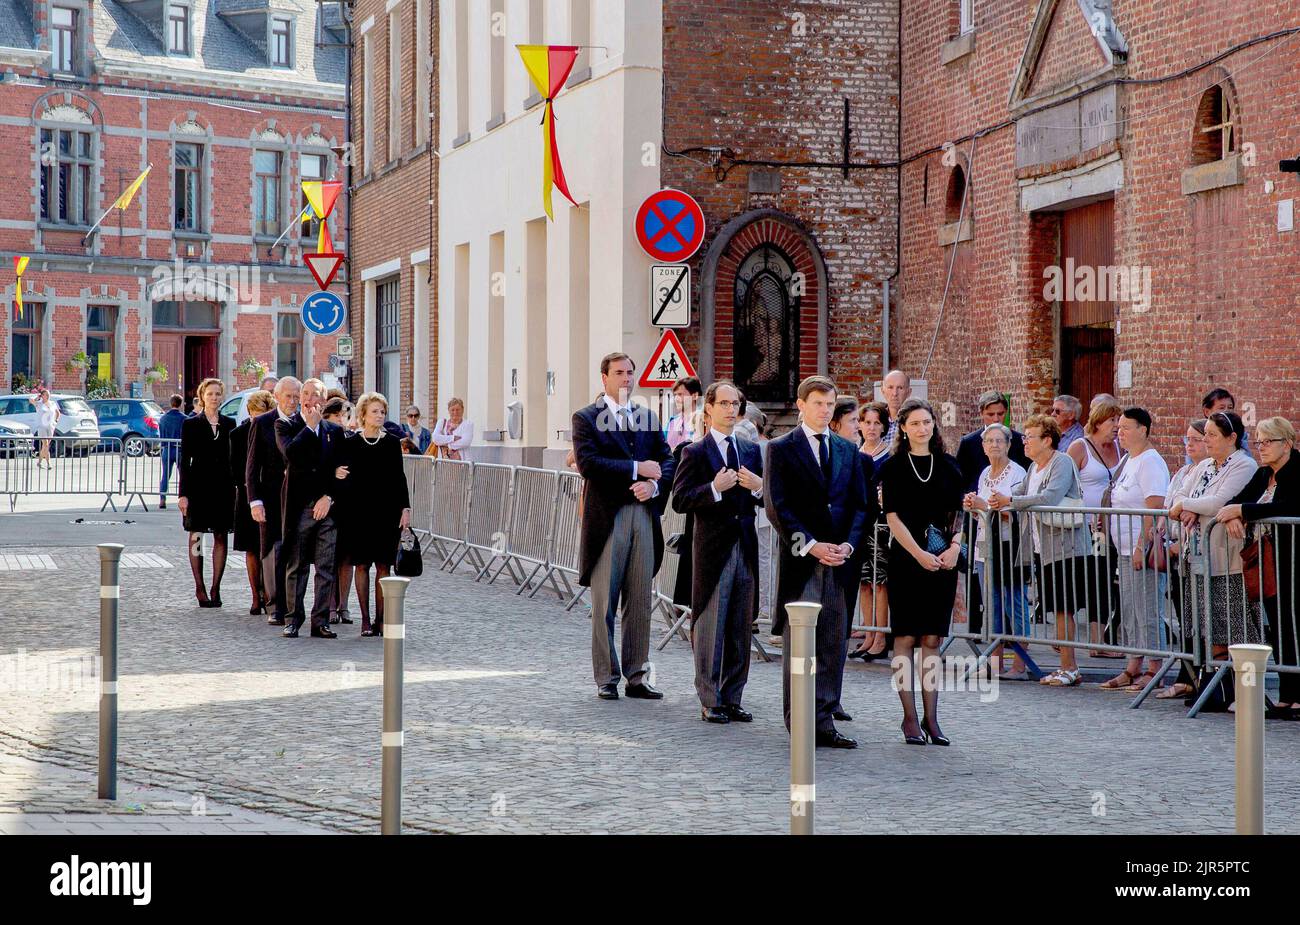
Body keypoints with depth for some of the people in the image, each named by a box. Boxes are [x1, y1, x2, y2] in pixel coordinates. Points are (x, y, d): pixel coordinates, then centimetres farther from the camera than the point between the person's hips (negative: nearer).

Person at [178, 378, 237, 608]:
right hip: (199, 486, -2)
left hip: (223, 486, 2)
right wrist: (183, 493, -6)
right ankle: (200, 588, 7)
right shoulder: (191, 424, 2)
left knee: (221, 538, 2)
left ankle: (215, 588, 7)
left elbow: (233, 457, 10)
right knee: (196, 537, 0)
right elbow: (185, 460, 0)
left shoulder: (229, 424, 8)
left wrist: (236, 487, 4)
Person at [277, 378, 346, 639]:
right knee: (296, 567, 3)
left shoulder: (334, 430, 12)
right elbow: (290, 453, -16)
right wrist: (310, 426, -9)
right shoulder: (286, 426, 4)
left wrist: (329, 497, -4)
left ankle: (320, 622, 7)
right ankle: (293, 619, 10)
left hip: (327, 507, 3)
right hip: (299, 507, -3)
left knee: (326, 568, 2)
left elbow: (340, 469, 9)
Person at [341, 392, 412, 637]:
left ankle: (380, 618, 5)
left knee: (383, 564, 1)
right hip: (359, 510, -1)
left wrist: (405, 508, 0)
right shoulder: (351, 443, 2)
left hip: (387, 511, 1)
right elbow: (344, 477, 3)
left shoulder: (391, 442, 5)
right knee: (361, 564, 0)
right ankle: (365, 619, 5)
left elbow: (399, 478, 6)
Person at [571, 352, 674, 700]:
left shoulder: (647, 417, 16)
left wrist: (654, 485, -10)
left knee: (640, 602, 6)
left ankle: (636, 677, 12)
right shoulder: (586, 418, 0)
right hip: (606, 517, -4)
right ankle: (606, 679, 6)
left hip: (643, 514, 5)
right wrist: (637, 469, -14)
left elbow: (666, 460, 11)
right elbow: (587, 463, -14)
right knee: (604, 603, 0)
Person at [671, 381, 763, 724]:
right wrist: (715, 488, -20)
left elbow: (765, 499, 17)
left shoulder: (751, 451, 14)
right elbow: (680, 501, -9)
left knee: (741, 628, 8)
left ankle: (731, 698, 16)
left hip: (745, 547, 5)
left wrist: (759, 487, -5)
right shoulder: (695, 453, -2)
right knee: (710, 628, -2)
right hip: (712, 549, -5)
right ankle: (710, 702, 4)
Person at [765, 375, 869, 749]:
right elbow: (777, 507, -6)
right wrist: (811, 546, -14)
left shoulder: (847, 450, 15)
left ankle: (824, 721, 9)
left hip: (838, 560, 5)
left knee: (833, 645, 5)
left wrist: (847, 544, -3)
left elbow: (859, 504, 13)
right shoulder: (781, 449, 0)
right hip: (800, 559, -4)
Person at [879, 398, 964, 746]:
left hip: (942, 560, 3)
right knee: (906, 637, -1)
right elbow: (893, 517, -5)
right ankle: (910, 718, 3)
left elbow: (958, 512, 10)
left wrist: (954, 547, -7)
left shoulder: (948, 466, 10)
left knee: (933, 639, 4)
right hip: (906, 559, -3)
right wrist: (920, 554, -15)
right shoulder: (893, 467, 0)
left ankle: (931, 718, 7)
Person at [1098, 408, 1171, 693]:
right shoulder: (1128, 461, 17)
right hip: (1126, 550, 10)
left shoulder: (1150, 462, -13)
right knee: (1129, 611, 12)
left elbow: (1154, 509, -20)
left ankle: (1153, 671, -2)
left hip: (1145, 550, -10)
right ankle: (1133, 669, 18)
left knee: (1148, 611, -6)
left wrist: (1142, 546, -23)